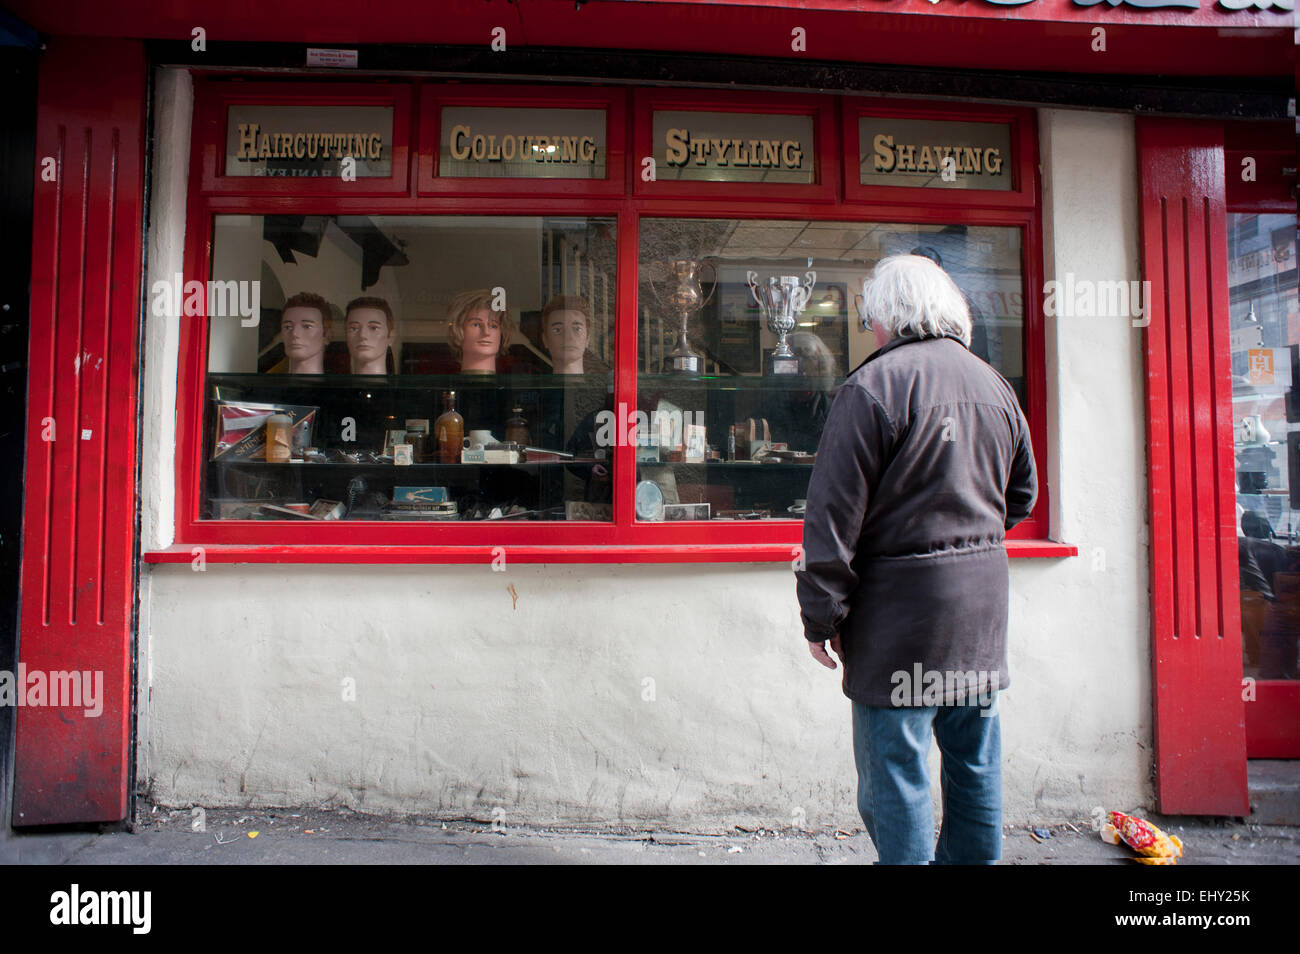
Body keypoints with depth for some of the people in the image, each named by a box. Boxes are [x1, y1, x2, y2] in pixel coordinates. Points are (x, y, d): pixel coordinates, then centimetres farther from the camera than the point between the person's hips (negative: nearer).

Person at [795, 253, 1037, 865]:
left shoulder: (874, 384, -12)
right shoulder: (994, 385, 9)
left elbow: (834, 512, -15)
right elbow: (1021, 495, 20)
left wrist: (821, 615, -9)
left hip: (903, 600, -7)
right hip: (983, 594, 8)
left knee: (894, 767, 3)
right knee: (975, 761, 18)